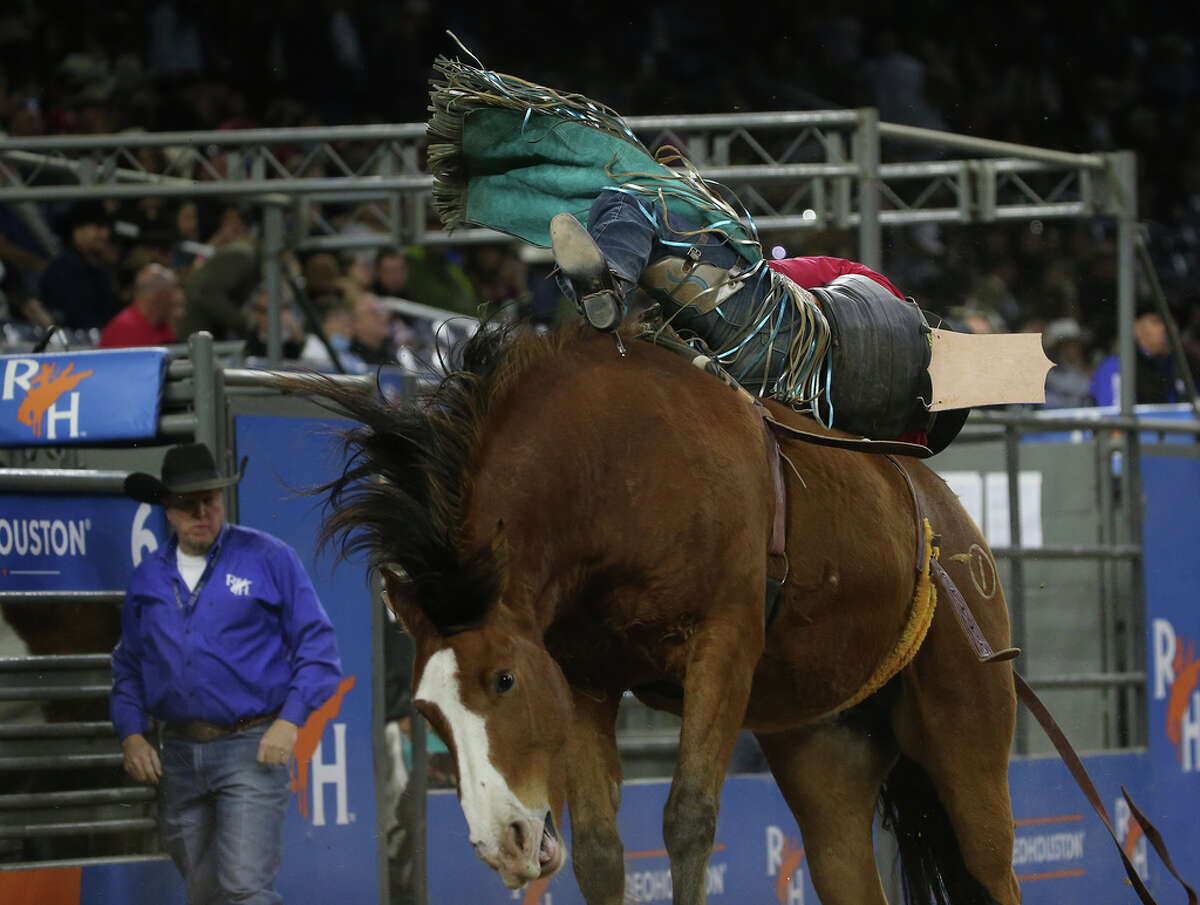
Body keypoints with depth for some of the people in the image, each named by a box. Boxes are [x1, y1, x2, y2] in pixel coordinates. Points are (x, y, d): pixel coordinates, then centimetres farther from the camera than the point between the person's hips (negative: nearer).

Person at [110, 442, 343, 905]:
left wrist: (290, 720, -12)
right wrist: (132, 735, 5)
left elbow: (316, 643, -2)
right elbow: (129, 665, 19)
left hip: (253, 748, -5)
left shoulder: (269, 559, -2)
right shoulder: (148, 578, 12)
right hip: (179, 754, 5)